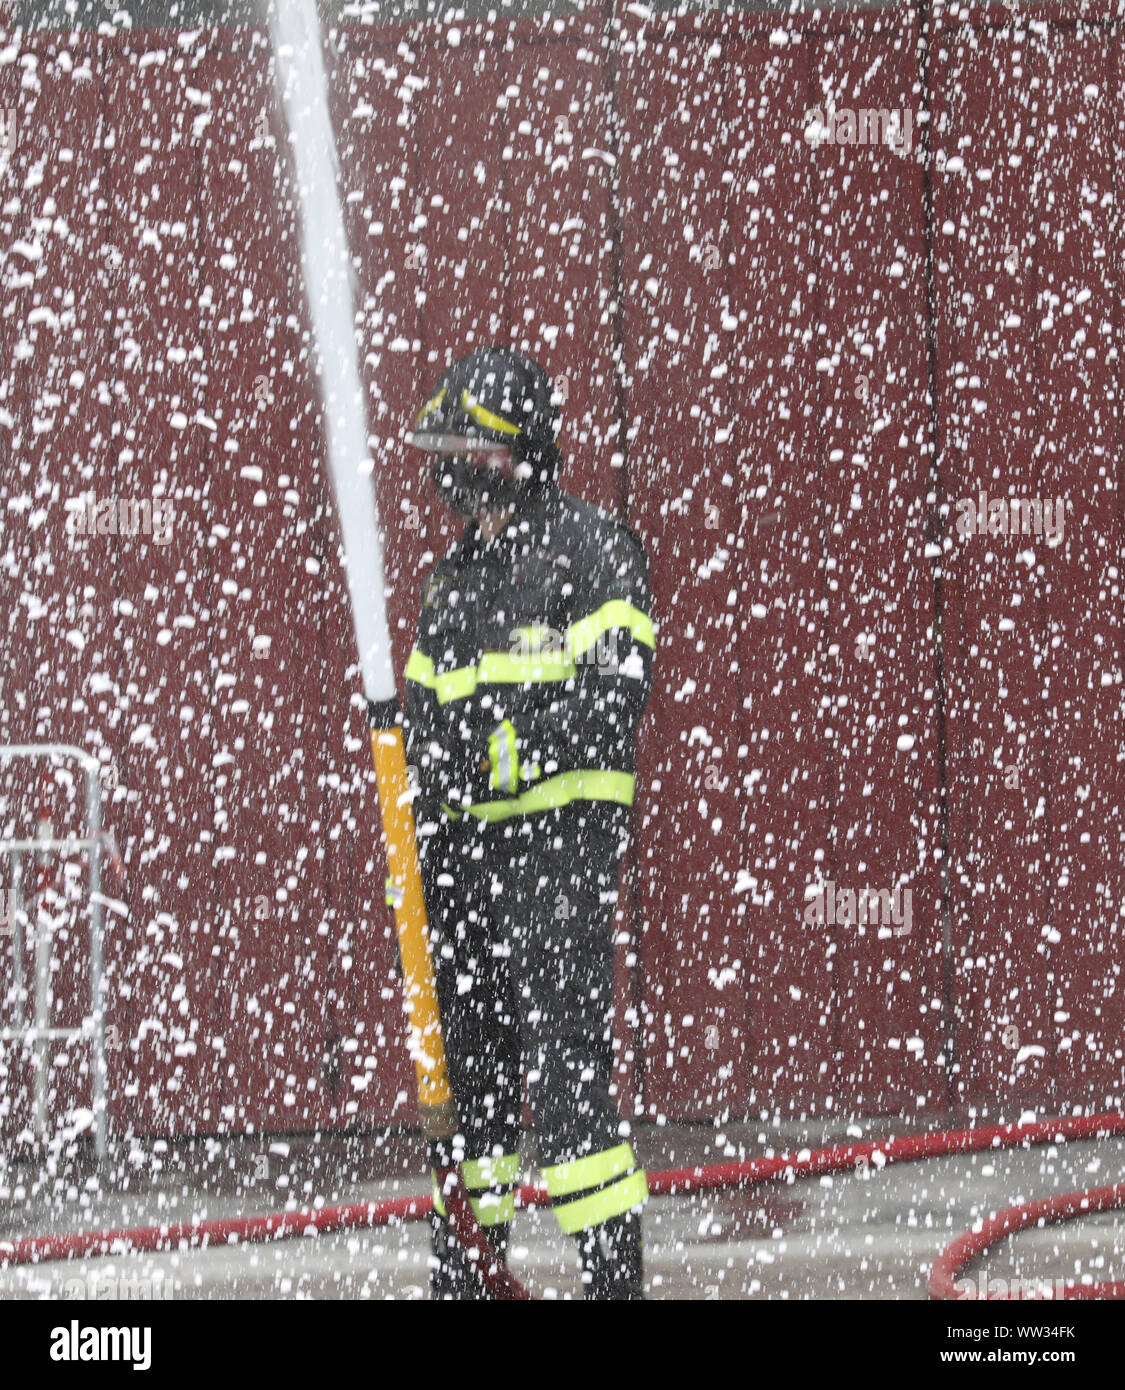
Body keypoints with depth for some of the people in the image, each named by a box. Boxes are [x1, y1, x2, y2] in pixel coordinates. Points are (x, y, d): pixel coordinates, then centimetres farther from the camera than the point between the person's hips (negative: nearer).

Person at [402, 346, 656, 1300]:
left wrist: (505, 739, -23)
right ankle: (464, 1272, 18)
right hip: (468, 839, 8)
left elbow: (617, 689, -16)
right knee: (470, 1060, 11)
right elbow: (426, 713, 24)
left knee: (565, 1059, -14)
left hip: (566, 824, -8)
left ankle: (615, 1270, -14)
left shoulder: (593, 547, -4)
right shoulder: (455, 577, 20)